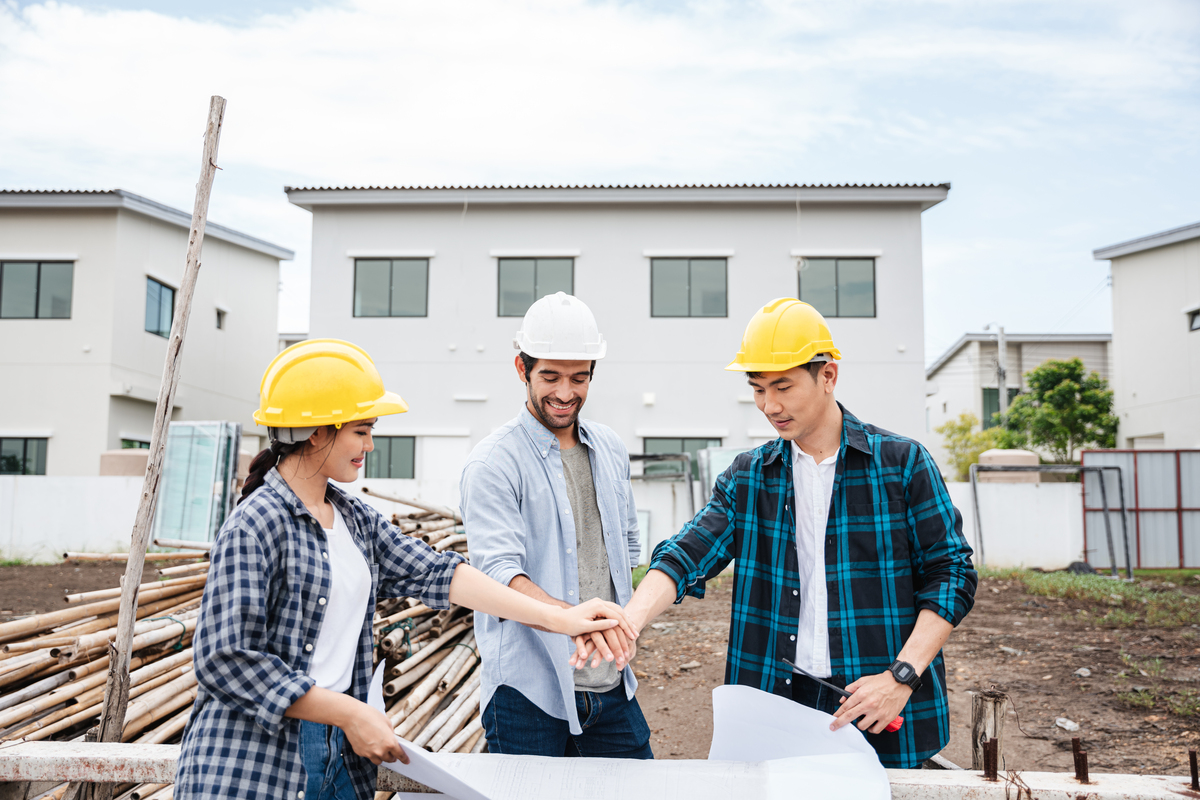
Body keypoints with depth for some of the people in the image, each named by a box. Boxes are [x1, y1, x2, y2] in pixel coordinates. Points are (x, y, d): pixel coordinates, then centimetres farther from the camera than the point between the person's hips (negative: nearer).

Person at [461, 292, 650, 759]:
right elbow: (499, 570, -23)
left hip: (611, 683, 6)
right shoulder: (494, 463, -11)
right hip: (528, 689, -5)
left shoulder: (610, 451, 10)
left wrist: (618, 623, 10)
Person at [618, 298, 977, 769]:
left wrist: (902, 676, -14)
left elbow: (951, 573, -3)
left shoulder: (903, 463, -3)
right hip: (774, 707, 2)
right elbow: (686, 556, -6)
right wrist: (629, 620, -25)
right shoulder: (747, 477, 5)